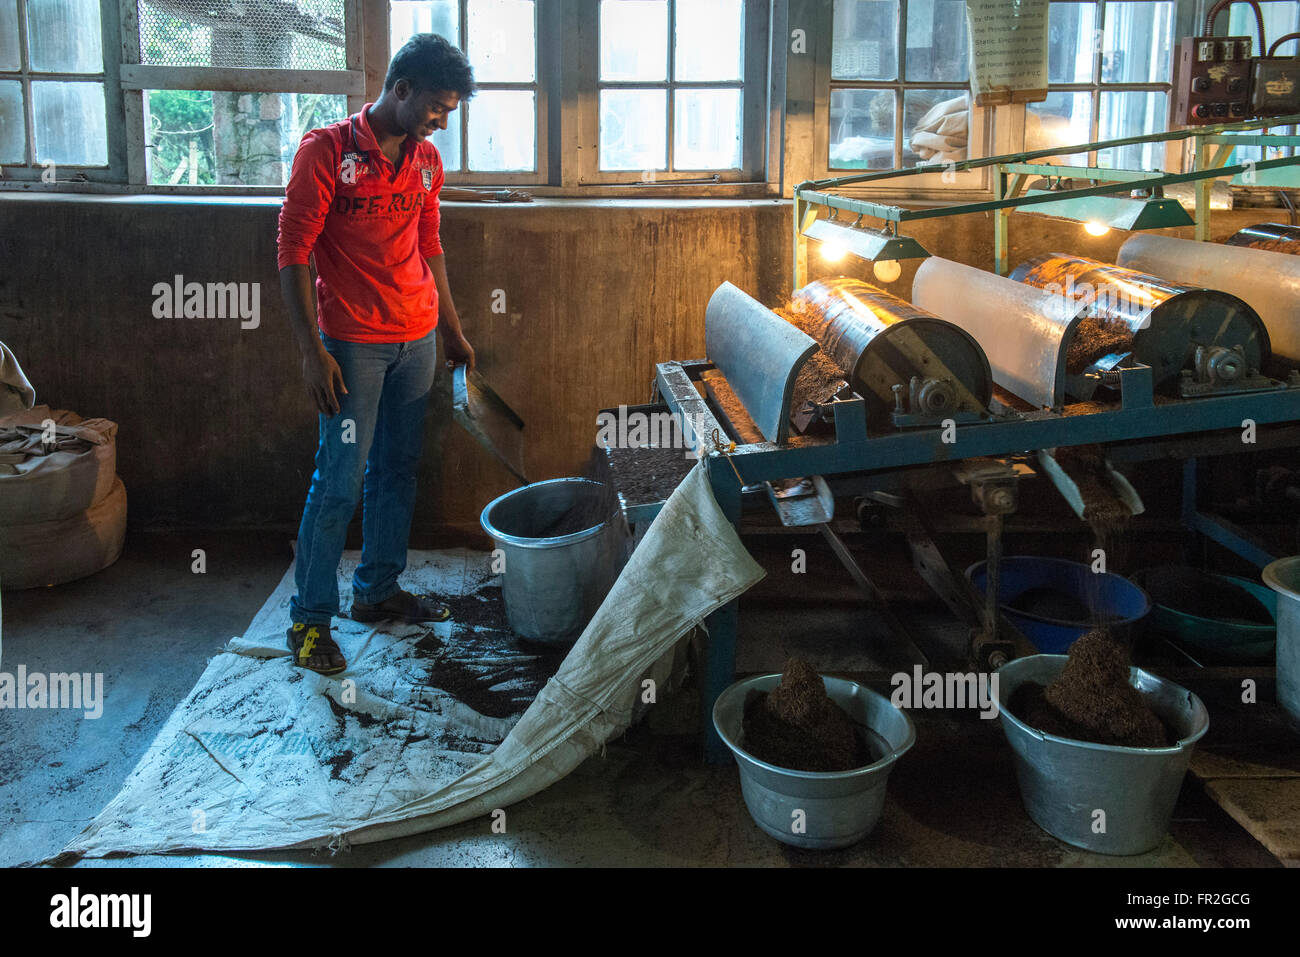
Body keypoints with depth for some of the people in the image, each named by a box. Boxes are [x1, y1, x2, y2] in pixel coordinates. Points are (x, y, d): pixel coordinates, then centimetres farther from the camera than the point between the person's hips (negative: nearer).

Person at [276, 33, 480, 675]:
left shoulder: (426, 160, 9)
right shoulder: (326, 151, -11)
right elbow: (293, 253, -12)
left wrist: (453, 330, 20)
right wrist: (312, 351, -17)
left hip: (417, 339, 6)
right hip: (353, 344, -6)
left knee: (397, 471, 13)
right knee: (340, 481, -4)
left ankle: (378, 589, 28)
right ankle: (309, 618, 7)